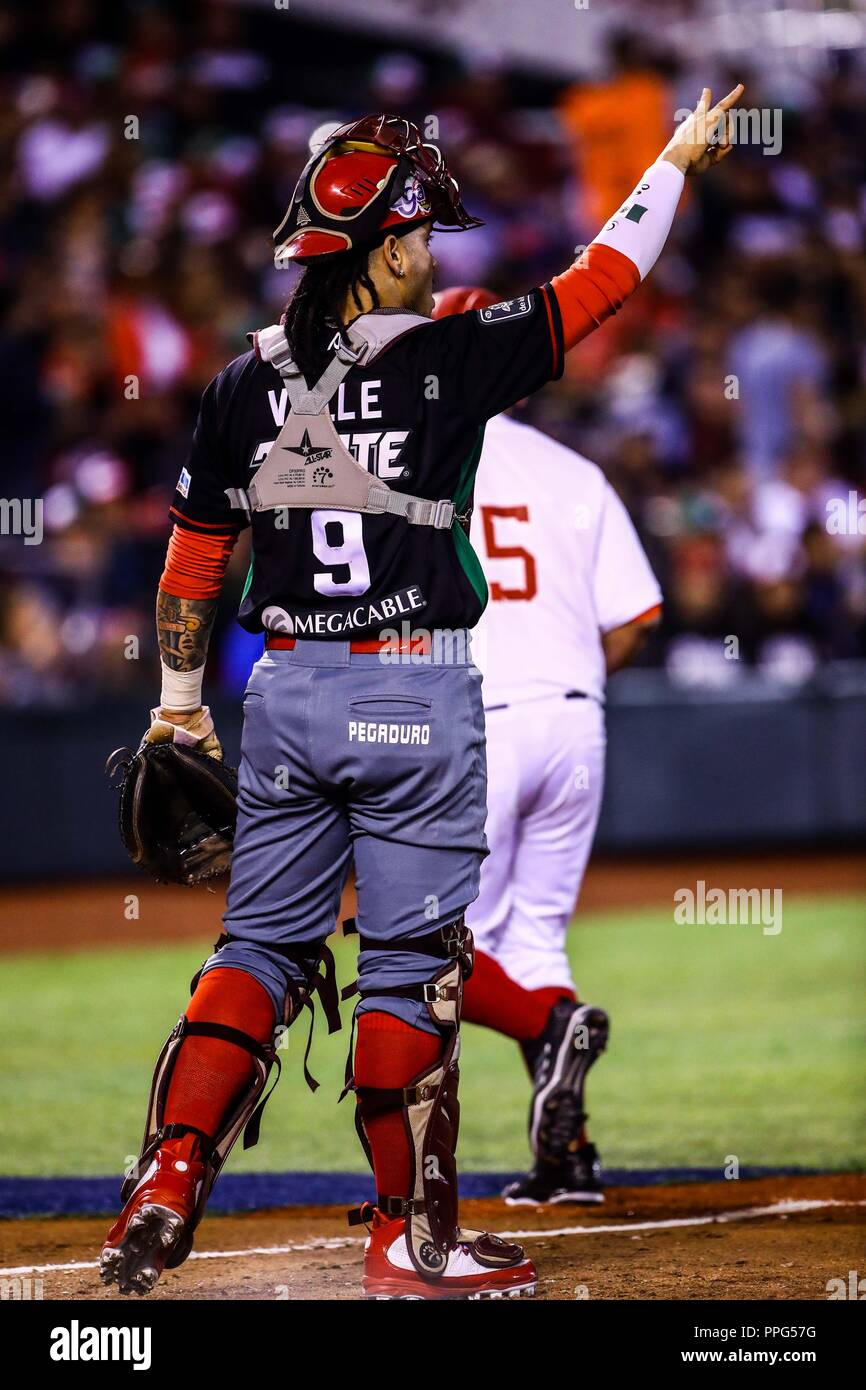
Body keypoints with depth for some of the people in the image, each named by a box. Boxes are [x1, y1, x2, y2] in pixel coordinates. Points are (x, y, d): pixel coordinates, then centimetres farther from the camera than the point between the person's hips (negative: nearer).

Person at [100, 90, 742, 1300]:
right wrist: (676, 165, 13)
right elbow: (597, 287, -1)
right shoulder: (445, 358, -10)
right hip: (416, 699, -4)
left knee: (264, 948, 12)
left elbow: (193, 554, 9)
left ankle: (165, 1189, 0)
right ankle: (411, 1242, 8)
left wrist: (180, 696, 20)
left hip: (285, 694, 5)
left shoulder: (247, 382, 3)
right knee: (411, 966, 2)